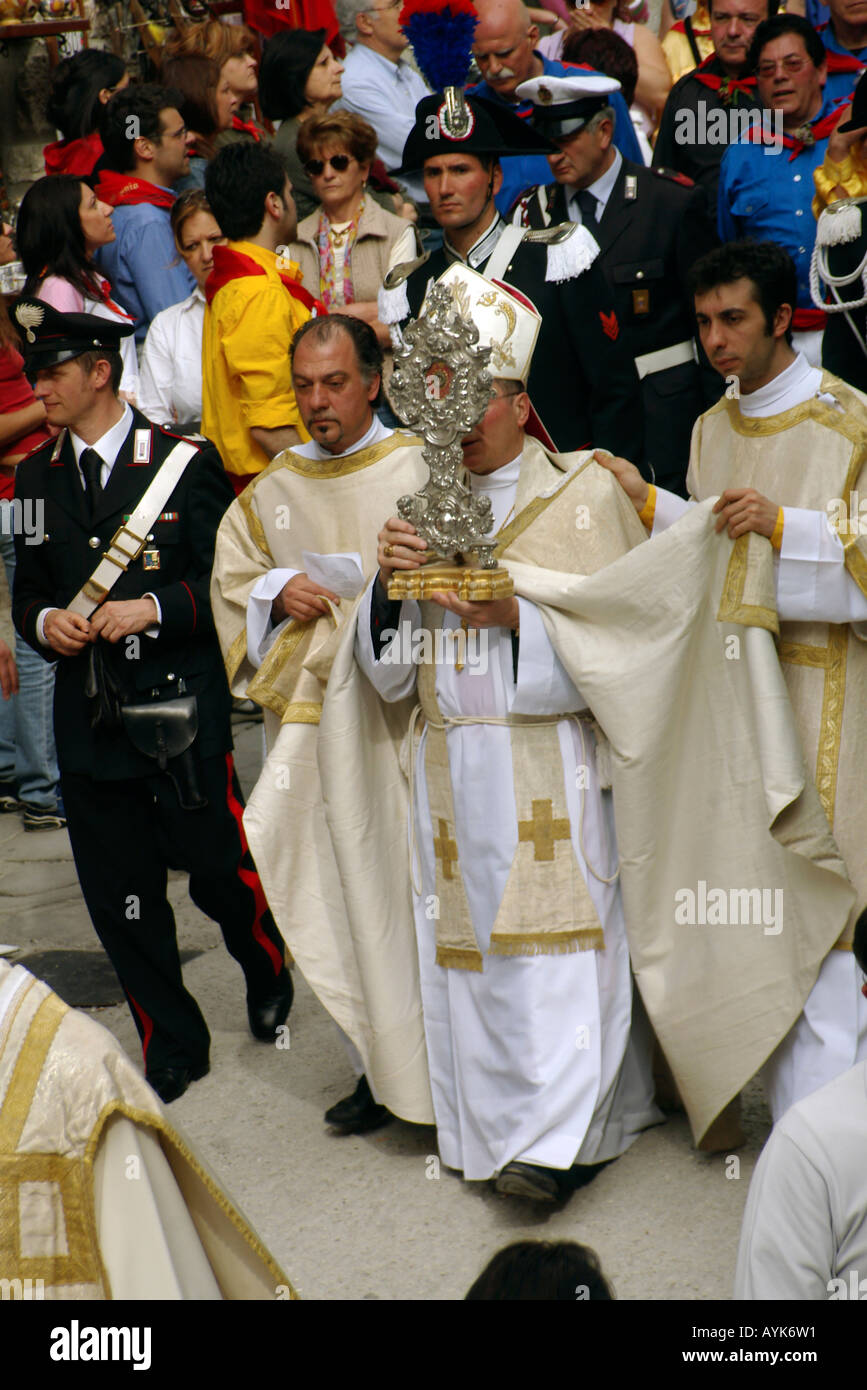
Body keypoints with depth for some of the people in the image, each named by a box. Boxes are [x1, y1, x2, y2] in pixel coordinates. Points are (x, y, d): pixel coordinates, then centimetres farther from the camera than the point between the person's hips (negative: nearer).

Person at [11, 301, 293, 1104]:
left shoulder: (185, 463, -6)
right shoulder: (36, 478, 9)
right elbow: (28, 590, 16)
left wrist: (155, 609, -19)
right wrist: (43, 622, -6)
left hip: (182, 713, -4)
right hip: (88, 720, 4)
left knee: (218, 871, 5)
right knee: (119, 900, 7)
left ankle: (268, 974, 37)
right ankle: (171, 1047, 22)